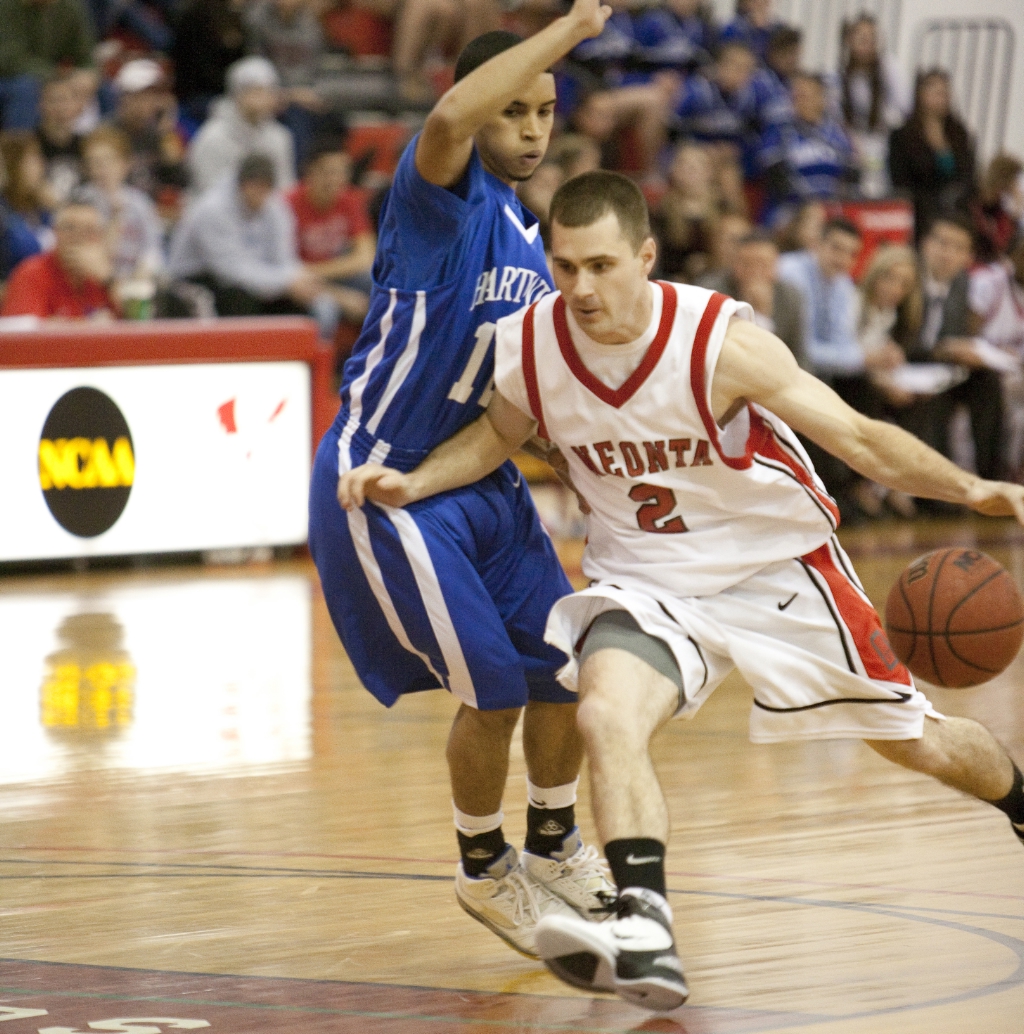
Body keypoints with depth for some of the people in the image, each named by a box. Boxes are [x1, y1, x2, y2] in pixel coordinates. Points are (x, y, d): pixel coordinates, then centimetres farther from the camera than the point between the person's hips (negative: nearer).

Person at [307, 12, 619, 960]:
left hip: (481, 479, 8)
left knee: (565, 664, 8)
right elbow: (451, 119, -42)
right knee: (494, 686, -7)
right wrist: (573, 24, -36)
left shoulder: (525, 234, 10)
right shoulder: (442, 196, -16)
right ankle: (483, 873, 16)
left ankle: (553, 846, 31)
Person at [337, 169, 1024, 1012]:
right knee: (606, 714, -29)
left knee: (913, 739, 12)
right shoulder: (528, 348, -16)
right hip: (648, 582, 2)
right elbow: (498, 434, 9)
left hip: (776, 564, -2)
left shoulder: (720, 343, -27)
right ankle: (645, 939, -35)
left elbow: (859, 437, -22)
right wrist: (413, 484, -6)